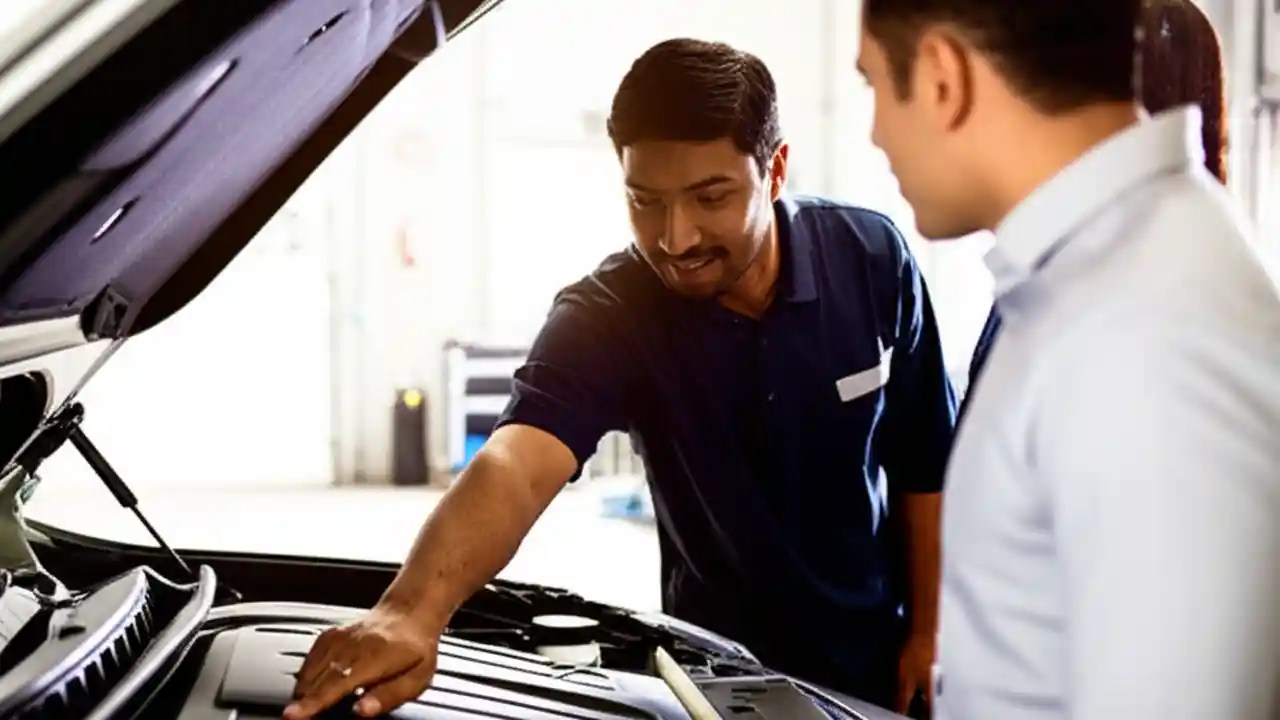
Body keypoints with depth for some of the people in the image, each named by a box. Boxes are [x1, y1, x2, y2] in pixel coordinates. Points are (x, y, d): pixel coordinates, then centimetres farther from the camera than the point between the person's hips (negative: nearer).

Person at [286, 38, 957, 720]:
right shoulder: (606, 317, -23)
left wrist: (929, 631, -3)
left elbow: (928, 461, -5)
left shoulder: (872, 258, -16)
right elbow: (517, 465, -41)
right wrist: (412, 612, -58)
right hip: (730, 663, -1)